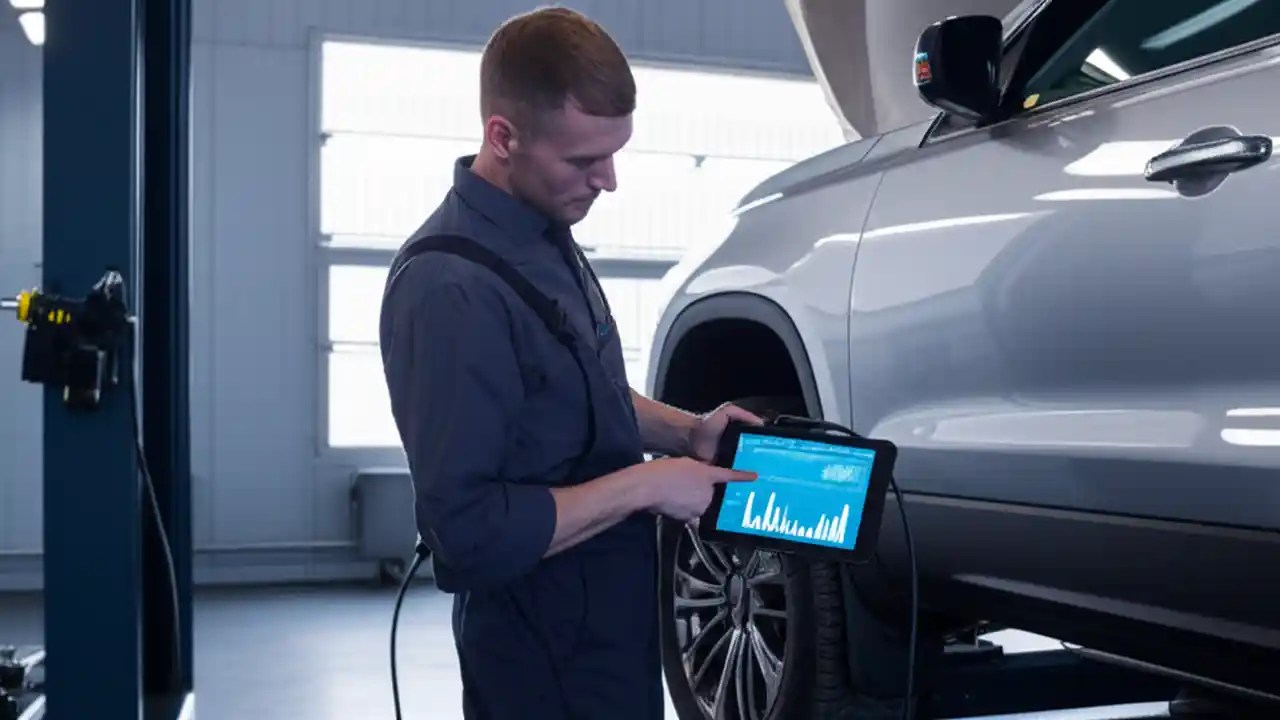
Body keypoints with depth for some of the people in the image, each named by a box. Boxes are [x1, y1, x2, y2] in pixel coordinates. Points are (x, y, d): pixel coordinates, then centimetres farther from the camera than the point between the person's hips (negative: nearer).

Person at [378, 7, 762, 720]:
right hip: (541, 641, -9)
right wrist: (645, 484, -21)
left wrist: (686, 431, 3)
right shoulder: (450, 286, -26)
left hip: (611, 606, 9)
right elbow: (471, 530, -27)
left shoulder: (547, 235, 5)